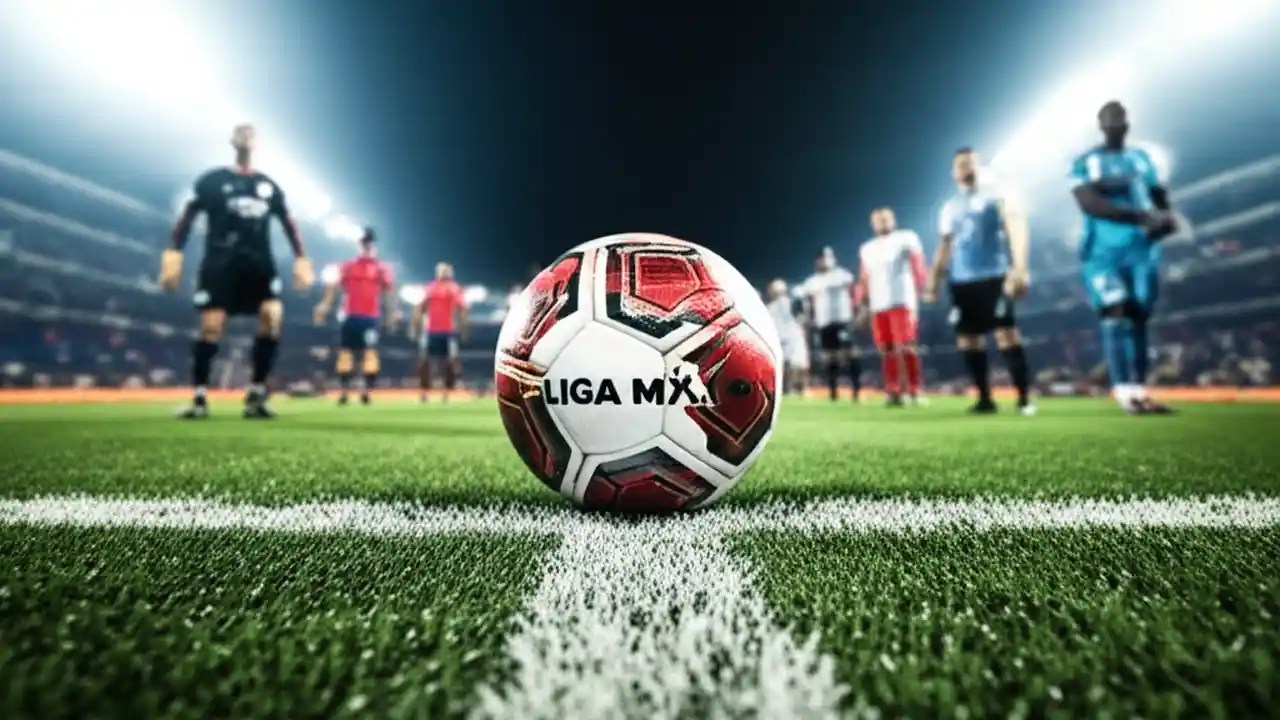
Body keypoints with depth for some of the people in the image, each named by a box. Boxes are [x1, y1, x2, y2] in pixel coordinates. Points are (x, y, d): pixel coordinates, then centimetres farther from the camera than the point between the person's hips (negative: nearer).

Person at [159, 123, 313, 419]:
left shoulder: (269, 185, 16)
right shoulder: (213, 180, 7)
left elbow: (288, 223, 19)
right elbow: (188, 216, 4)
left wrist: (301, 259, 10)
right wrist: (173, 253, -6)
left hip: (259, 263, 2)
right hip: (221, 262, -2)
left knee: (272, 316, -16)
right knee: (211, 326, -7)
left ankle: (256, 395, -6)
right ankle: (199, 398, 7)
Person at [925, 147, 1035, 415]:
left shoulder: (996, 194, 2)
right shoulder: (950, 206, 17)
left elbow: (1017, 230, -8)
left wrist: (1019, 268, -20)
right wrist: (934, 279, 15)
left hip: (993, 276, -5)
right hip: (961, 281, 5)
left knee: (1006, 333, -11)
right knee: (968, 339, 3)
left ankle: (1024, 397, -4)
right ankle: (985, 398, 12)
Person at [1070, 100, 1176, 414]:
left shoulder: (1142, 159, 18)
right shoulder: (1086, 163, 0)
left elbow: (1159, 197, 20)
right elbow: (1091, 204, -14)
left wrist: (1165, 216, -3)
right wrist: (1140, 215, -23)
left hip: (1142, 249, 5)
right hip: (1104, 251, -5)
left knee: (1139, 318, 4)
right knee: (1115, 314, -16)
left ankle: (1138, 389, 9)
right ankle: (1125, 389, -21)